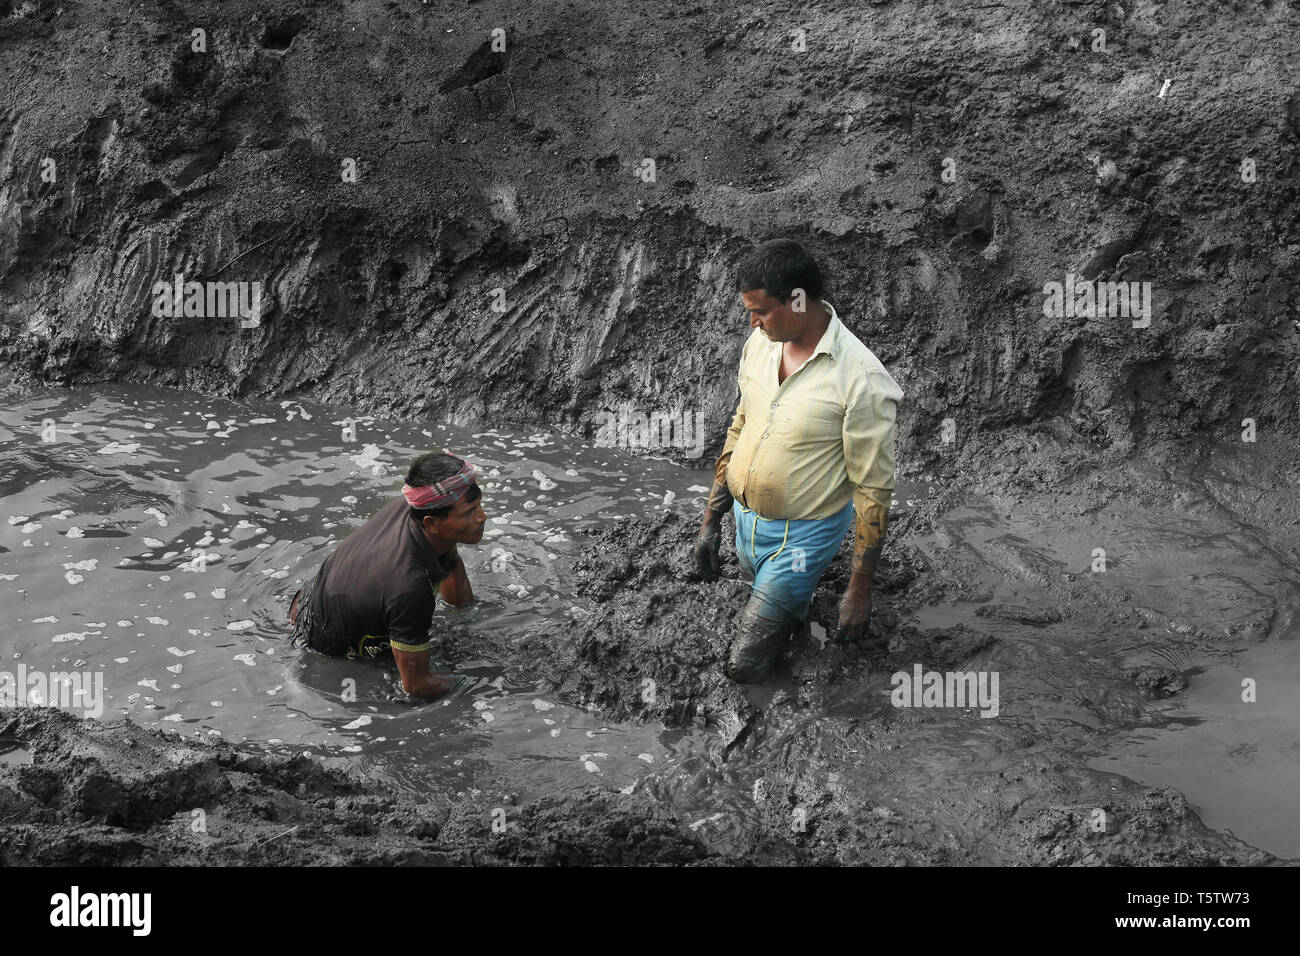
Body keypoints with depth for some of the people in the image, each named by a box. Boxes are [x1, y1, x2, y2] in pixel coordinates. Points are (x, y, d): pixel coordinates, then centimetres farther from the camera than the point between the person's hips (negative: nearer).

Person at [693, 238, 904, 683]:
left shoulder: (861, 379, -27)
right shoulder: (761, 343, -6)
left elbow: (874, 488, -21)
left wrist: (860, 588, -18)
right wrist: (711, 519, 11)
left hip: (801, 537, -7)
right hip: (747, 521, 7)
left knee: (745, 664, -4)